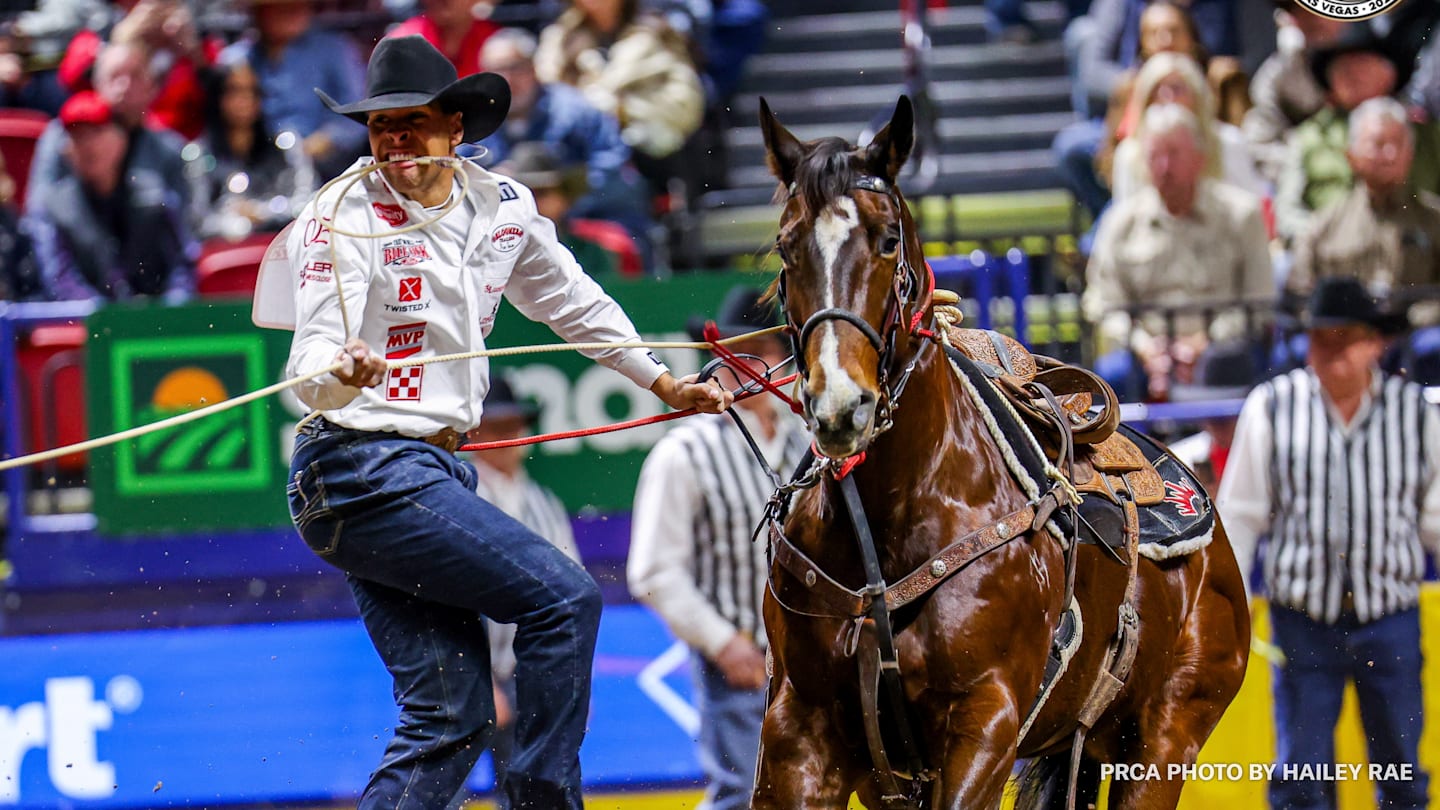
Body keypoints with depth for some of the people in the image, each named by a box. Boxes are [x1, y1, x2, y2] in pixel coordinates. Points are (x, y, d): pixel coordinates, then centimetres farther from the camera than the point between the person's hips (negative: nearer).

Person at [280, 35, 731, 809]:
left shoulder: (502, 208, 7)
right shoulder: (348, 216, -12)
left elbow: (573, 303, 25)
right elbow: (311, 367, -20)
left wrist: (664, 383, 32)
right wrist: (343, 372, -43)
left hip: (437, 469, 7)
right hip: (363, 473, -7)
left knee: (450, 715, 1)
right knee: (563, 597, -12)